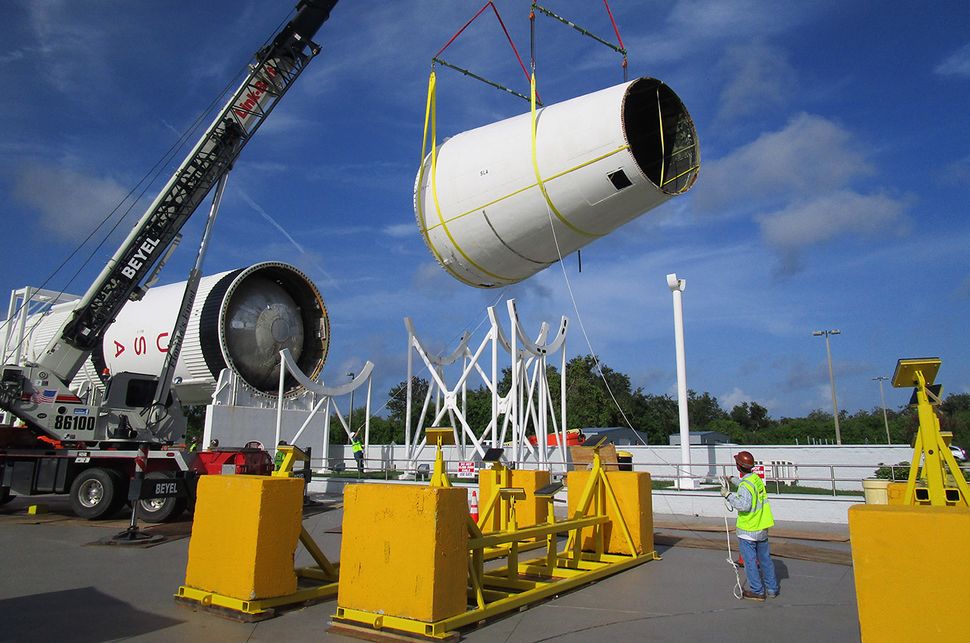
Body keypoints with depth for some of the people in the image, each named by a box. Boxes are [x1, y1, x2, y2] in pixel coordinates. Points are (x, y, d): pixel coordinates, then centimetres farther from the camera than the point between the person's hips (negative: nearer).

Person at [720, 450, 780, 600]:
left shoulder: (745, 485, -23)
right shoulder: (757, 478, 3)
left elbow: (744, 505, -32)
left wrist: (728, 495, -25)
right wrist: (732, 480, 29)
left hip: (747, 530, -8)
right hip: (762, 528, 8)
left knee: (750, 560, 4)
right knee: (765, 558, 18)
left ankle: (757, 591, 11)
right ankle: (772, 588, 28)